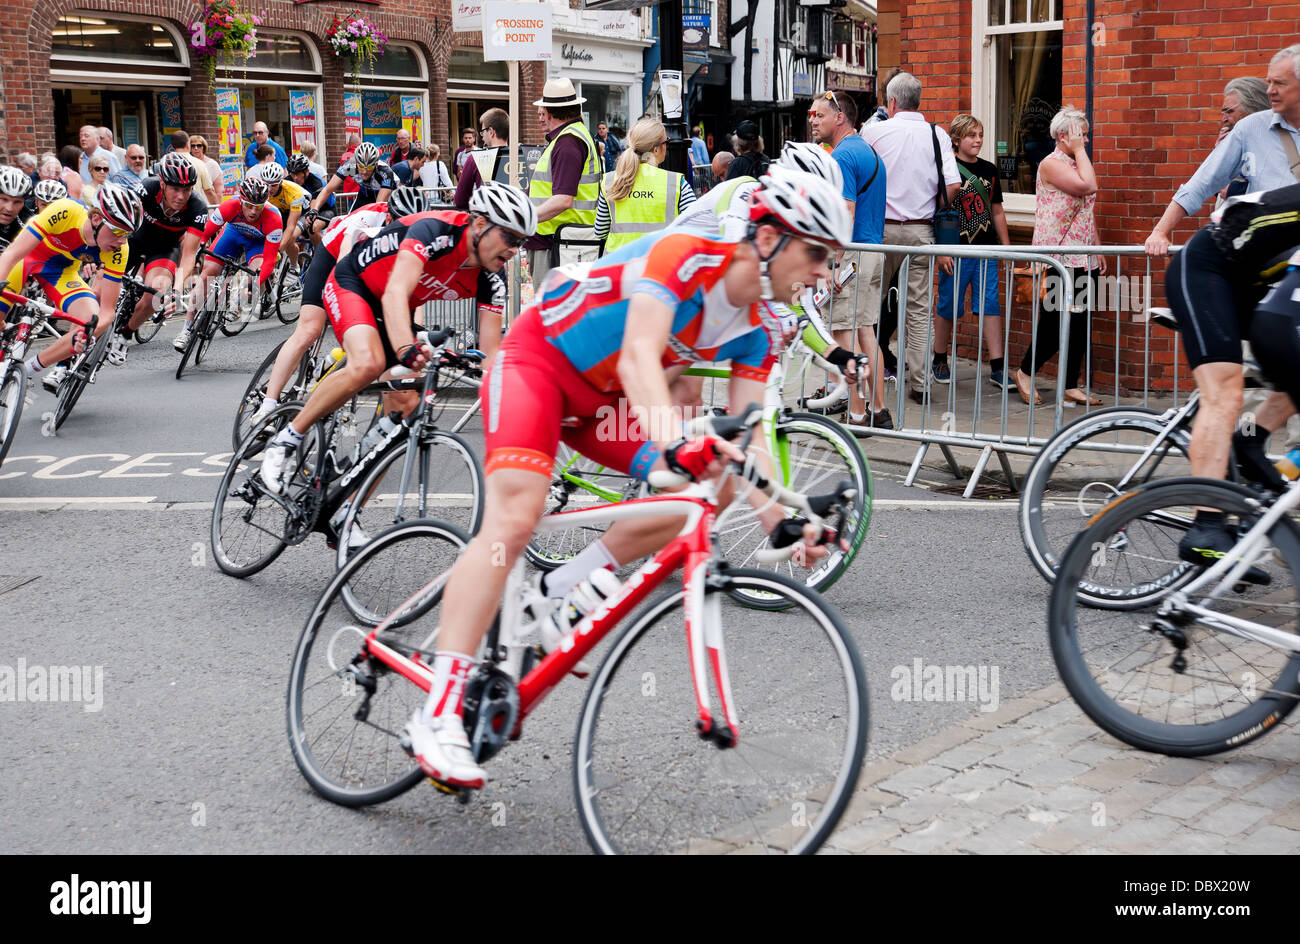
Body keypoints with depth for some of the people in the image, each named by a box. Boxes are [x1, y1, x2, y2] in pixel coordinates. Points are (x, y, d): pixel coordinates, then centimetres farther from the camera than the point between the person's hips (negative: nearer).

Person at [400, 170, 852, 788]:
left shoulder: (755, 334, -3)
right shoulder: (683, 255, -26)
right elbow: (639, 358, -39)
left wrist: (784, 522, -18)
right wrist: (678, 446, -55)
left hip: (606, 400, 8)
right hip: (537, 361, -8)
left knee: (707, 486, -10)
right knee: (514, 516, -26)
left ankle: (558, 597, -1)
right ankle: (438, 715, -27)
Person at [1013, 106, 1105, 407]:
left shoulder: (1076, 164, 19)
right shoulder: (1051, 164, -9)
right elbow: (1087, 186, -22)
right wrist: (1080, 151, -11)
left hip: (1085, 260, 8)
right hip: (1058, 259, -8)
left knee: (1080, 325, 5)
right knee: (1055, 325, -7)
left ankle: (1071, 386, 10)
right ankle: (1025, 372, 12)